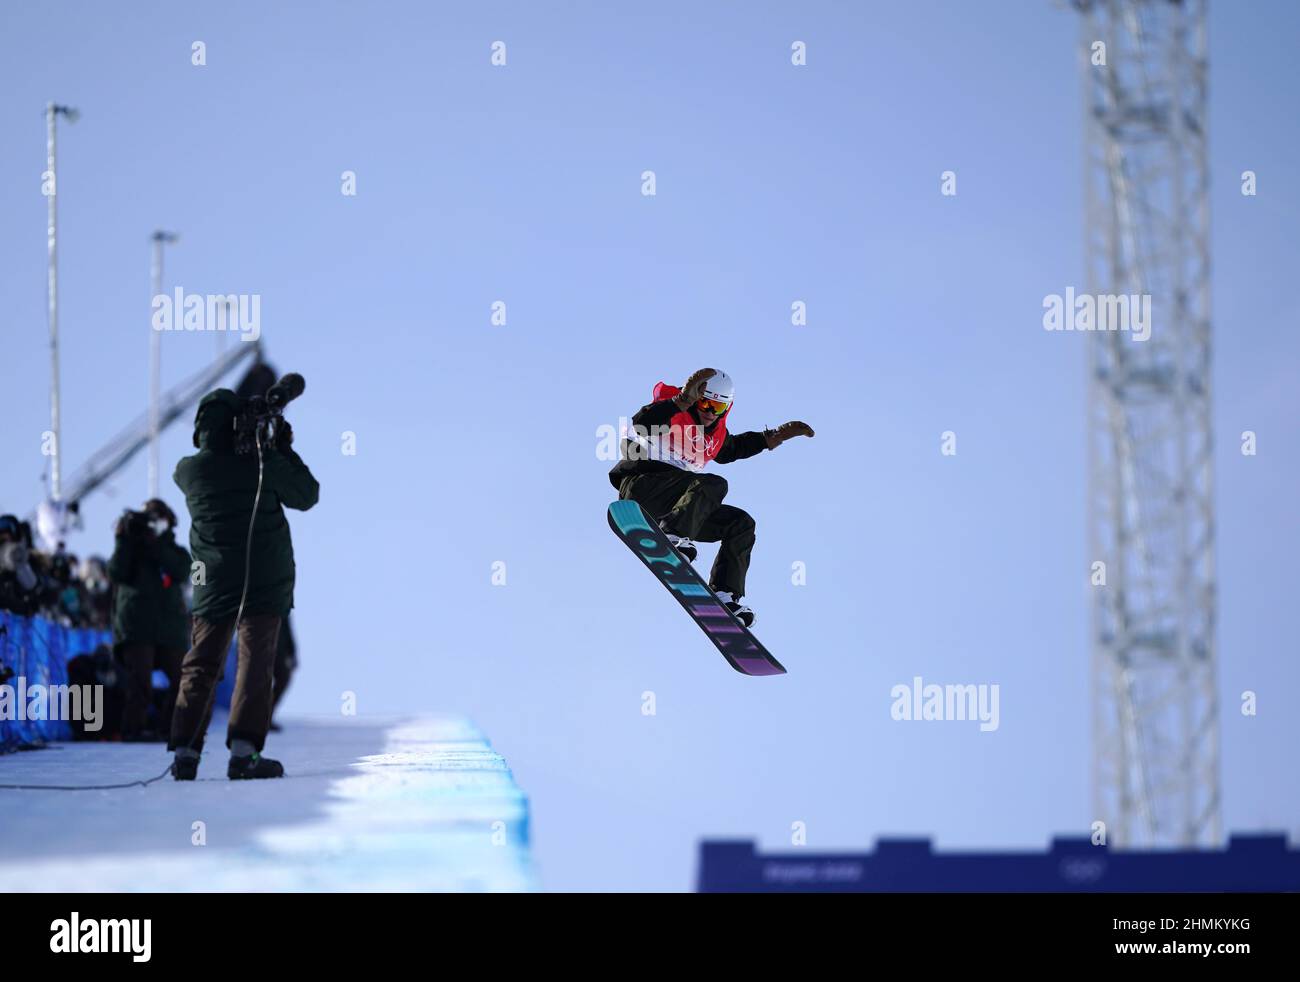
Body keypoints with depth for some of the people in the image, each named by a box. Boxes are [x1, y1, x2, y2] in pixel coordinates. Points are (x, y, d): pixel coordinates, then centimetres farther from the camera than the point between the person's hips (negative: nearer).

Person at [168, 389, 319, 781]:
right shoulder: (264, 462, -9)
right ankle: (243, 752, -16)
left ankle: (185, 751, 1)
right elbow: (307, 496, 5)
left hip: (213, 583, 3)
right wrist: (285, 450, 13)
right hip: (264, 580, -3)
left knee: (201, 665, 8)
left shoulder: (187, 471, -2)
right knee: (255, 661, -5)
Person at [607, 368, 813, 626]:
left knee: (741, 524, 3)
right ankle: (674, 537, -49)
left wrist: (772, 437, 31)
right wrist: (683, 400, -41)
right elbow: (642, 423, -29)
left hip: (671, 507, 9)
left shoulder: (716, 431, 16)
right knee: (714, 484, -30)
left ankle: (724, 595, -6)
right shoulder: (673, 410, -8)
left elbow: (730, 449, 39)